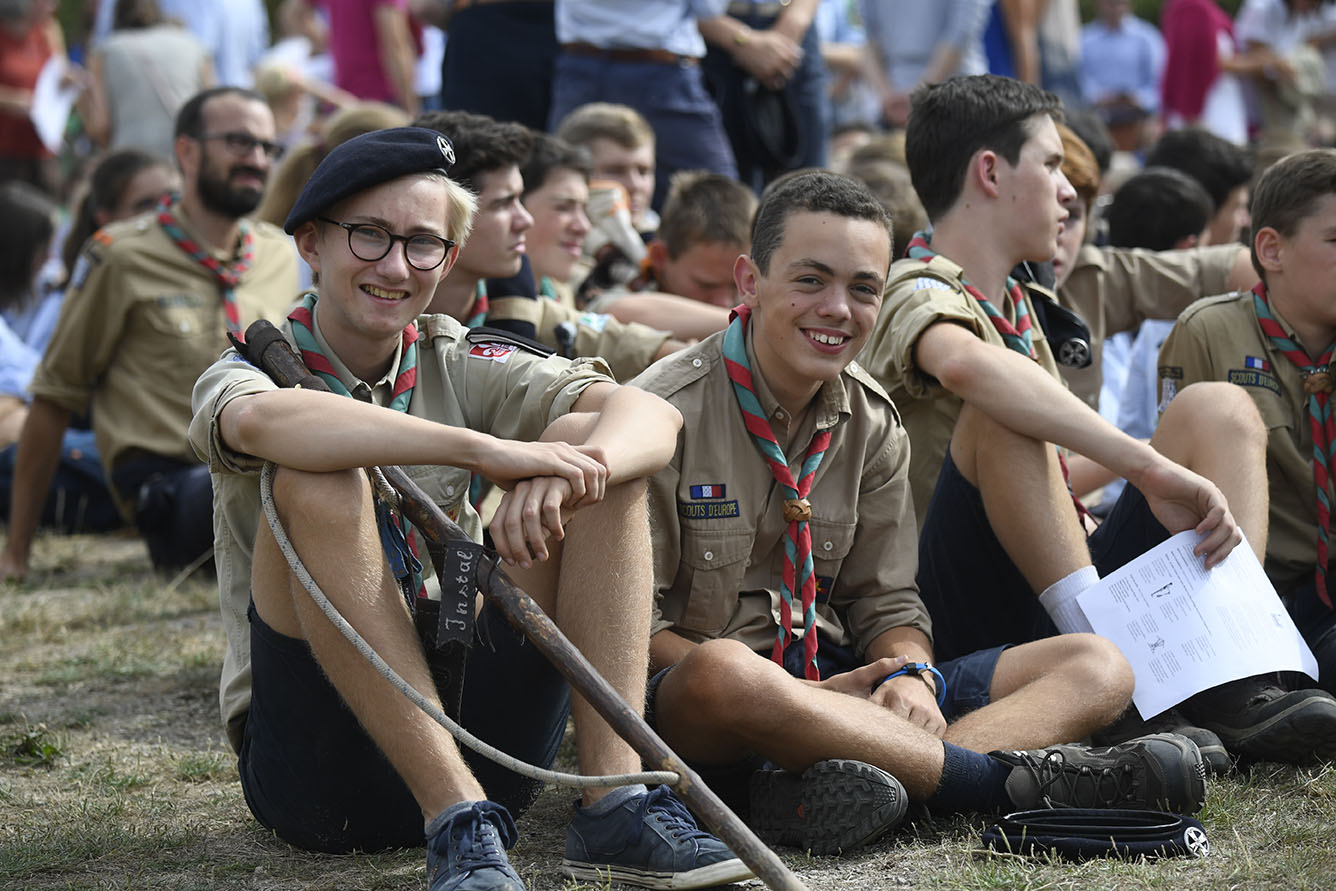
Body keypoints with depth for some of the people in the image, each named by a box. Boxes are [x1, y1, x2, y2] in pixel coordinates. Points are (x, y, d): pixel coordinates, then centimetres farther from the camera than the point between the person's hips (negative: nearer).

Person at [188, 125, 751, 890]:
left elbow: (653, 416, -8)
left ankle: (614, 797, -22)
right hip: (316, 760, -3)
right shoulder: (248, 372, -2)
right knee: (318, 479, -26)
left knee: (586, 437, -9)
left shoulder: (461, 368, 9)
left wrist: (561, 474, -31)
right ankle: (459, 824, -31)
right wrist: (488, 450, -38)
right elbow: (261, 423, -30)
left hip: (471, 734, 4)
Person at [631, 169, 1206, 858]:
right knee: (719, 672, -43)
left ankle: (818, 791, -36)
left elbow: (885, 600, 12)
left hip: (834, 681, 7)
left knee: (1098, 667, -6)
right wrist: (809, 698, -20)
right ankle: (1010, 779, -30)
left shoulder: (872, 424, 10)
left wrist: (910, 673, -14)